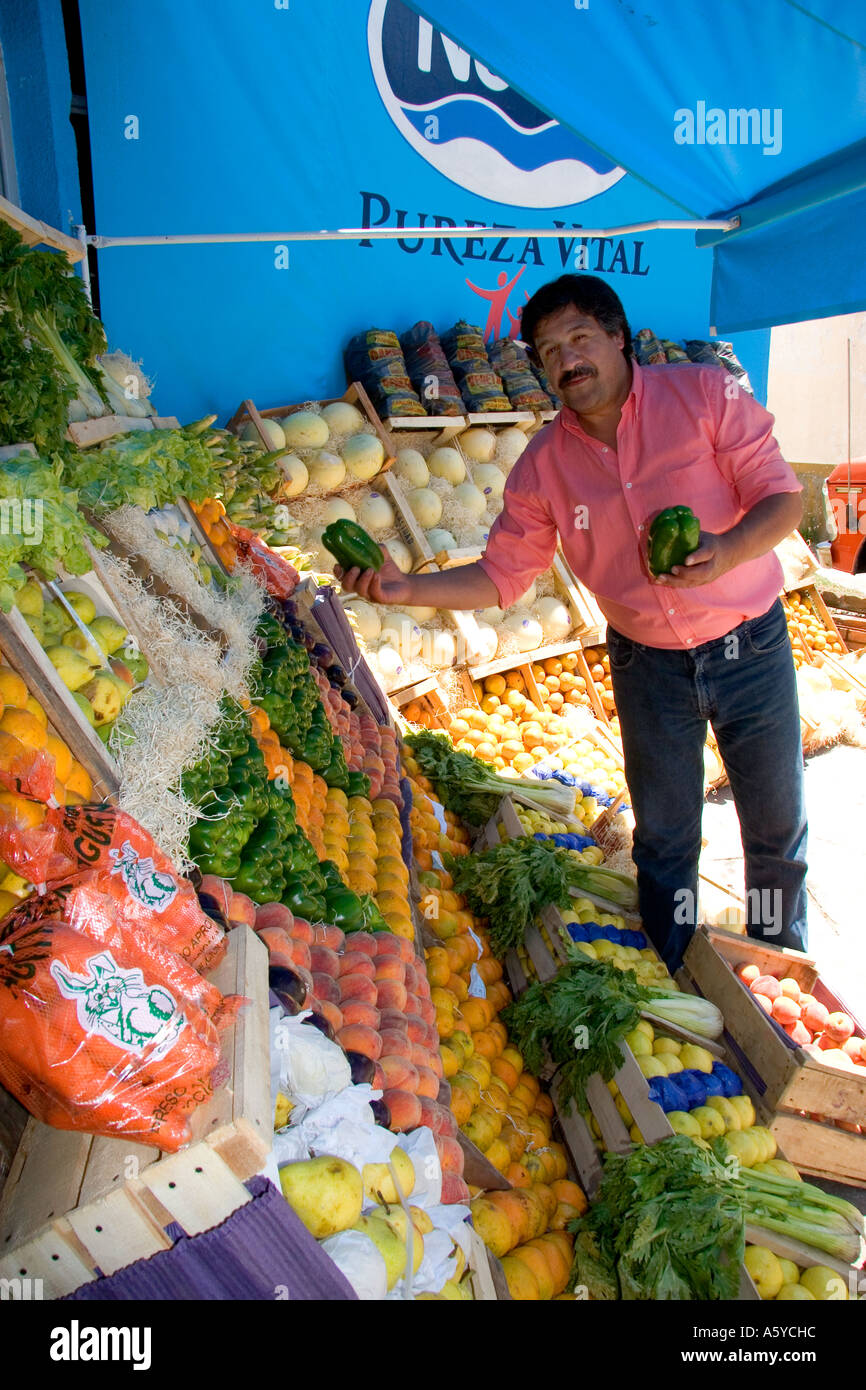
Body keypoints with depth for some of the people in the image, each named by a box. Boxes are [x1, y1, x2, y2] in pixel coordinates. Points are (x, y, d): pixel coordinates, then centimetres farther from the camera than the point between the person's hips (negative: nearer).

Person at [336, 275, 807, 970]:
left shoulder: (705, 393, -12)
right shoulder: (543, 464, -7)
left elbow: (783, 499, -12)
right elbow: (499, 577, -4)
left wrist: (727, 549, -33)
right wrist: (407, 588, -19)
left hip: (750, 646, -1)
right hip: (648, 663, 1)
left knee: (778, 823, 13)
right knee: (664, 835, 12)